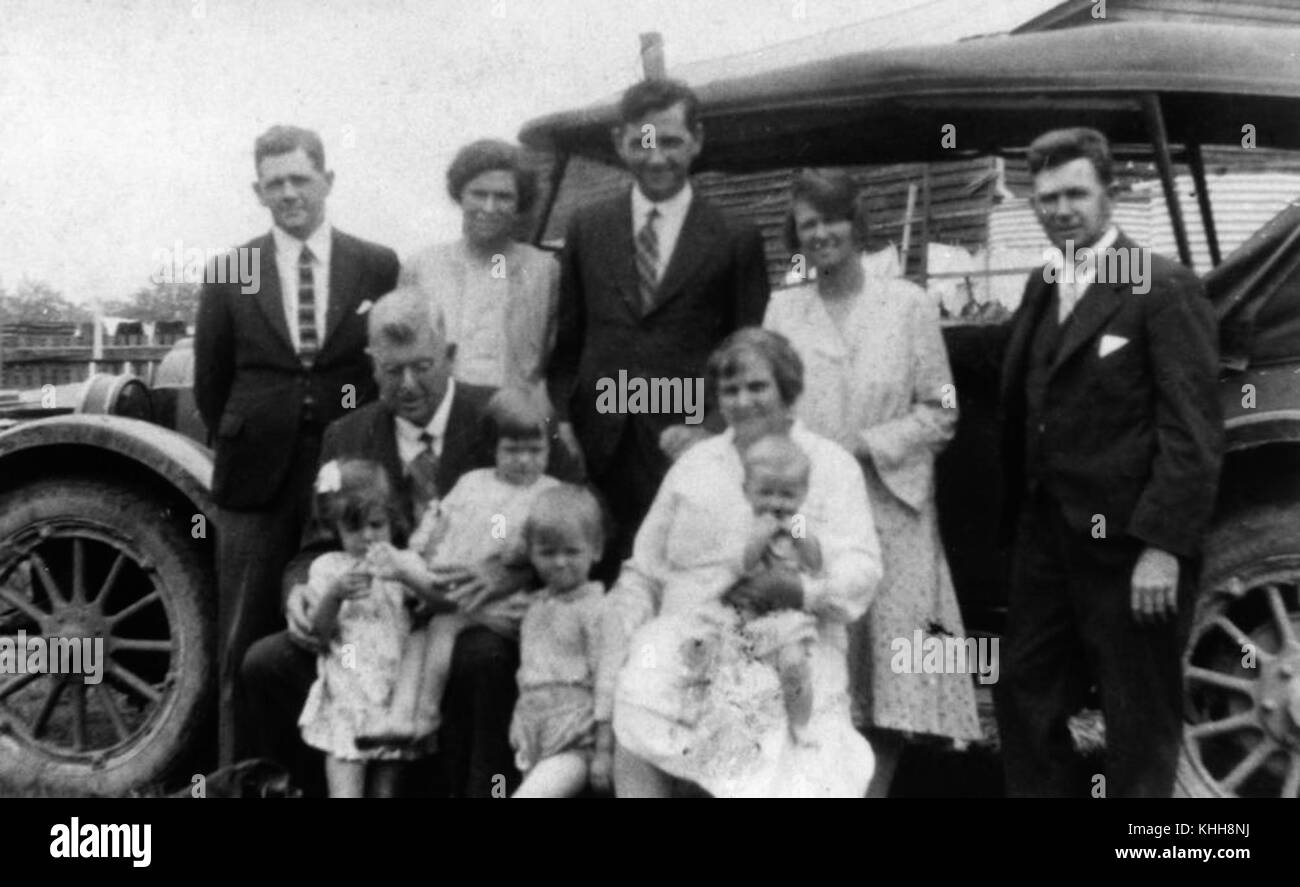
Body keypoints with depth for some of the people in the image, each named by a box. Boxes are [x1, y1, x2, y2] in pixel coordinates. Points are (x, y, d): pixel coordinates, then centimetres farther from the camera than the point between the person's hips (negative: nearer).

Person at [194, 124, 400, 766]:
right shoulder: (229, 276, 4)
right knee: (245, 642, 5)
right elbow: (210, 384, 11)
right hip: (257, 483, 1)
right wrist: (241, 447, 9)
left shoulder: (379, 268, 2)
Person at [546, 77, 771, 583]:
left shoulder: (736, 239, 3)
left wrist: (709, 426, -8)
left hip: (683, 446, -2)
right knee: (600, 580, -1)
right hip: (599, 448, 2)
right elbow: (566, 338, 16)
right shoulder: (586, 228, 12)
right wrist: (564, 416, 4)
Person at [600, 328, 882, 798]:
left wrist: (800, 591, -23)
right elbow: (641, 578, 13)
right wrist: (607, 701, 3)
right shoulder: (693, 465, 18)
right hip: (688, 648, 2)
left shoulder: (832, 466, 11)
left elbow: (861, 571, -1)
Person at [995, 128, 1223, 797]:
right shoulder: (1042, 287, 12)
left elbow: (1192, 432, -15)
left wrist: (1164, 546, -20)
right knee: (1023, 697, 15)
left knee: (1140, 723, 6)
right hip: (1047, 539, 7)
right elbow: (1022, 412, 12)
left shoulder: (1164, 289, -10)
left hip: (1129, 547, -7)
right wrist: (1018, 521, 6)